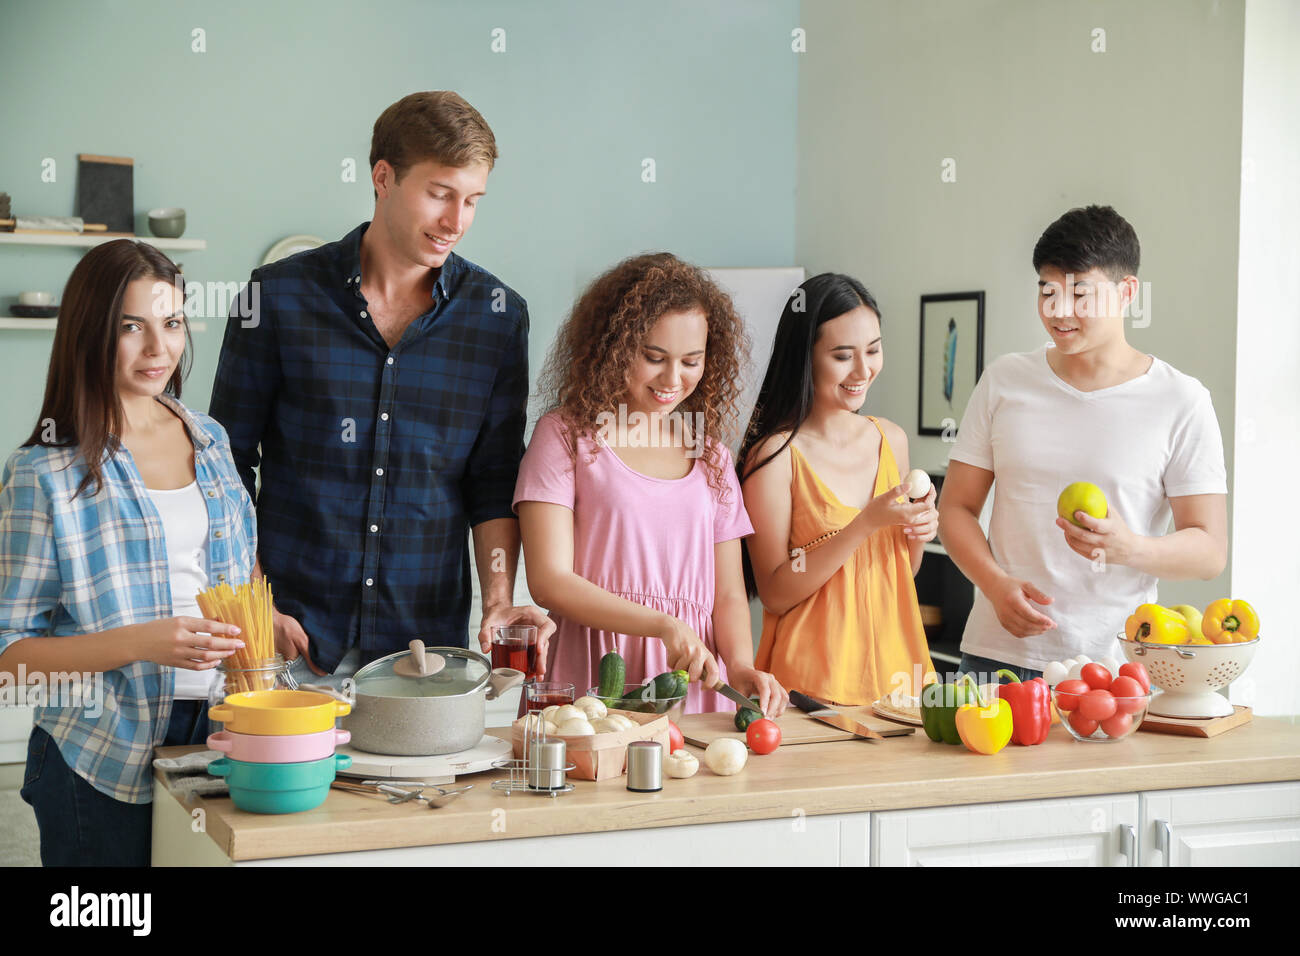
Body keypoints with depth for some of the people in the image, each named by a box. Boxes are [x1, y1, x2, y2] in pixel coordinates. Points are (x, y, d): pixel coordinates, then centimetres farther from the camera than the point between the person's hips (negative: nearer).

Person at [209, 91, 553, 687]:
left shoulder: (498, 315, 3)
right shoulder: (279, 296, -1)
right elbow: (228, 466, 2)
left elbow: (494, 480, 5)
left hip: (429, 638, 1)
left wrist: (498, 603, -8)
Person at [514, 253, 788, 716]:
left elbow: (728, 594, 17)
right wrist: (664, 625, -14)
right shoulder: (566, 434, 4)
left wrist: (740, 667, -3)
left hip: (697, 690, 3)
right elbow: (548, 581, -5)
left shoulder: (711, 453, 17)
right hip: (594, 689, -3)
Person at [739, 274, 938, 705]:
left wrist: (918, 534, -3)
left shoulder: (890, 439, 8)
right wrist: (865, 524, -20)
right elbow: (775, 594, -13)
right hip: (811, 682, -5)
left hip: (892, 669, 5)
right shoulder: (776, 454, -11)